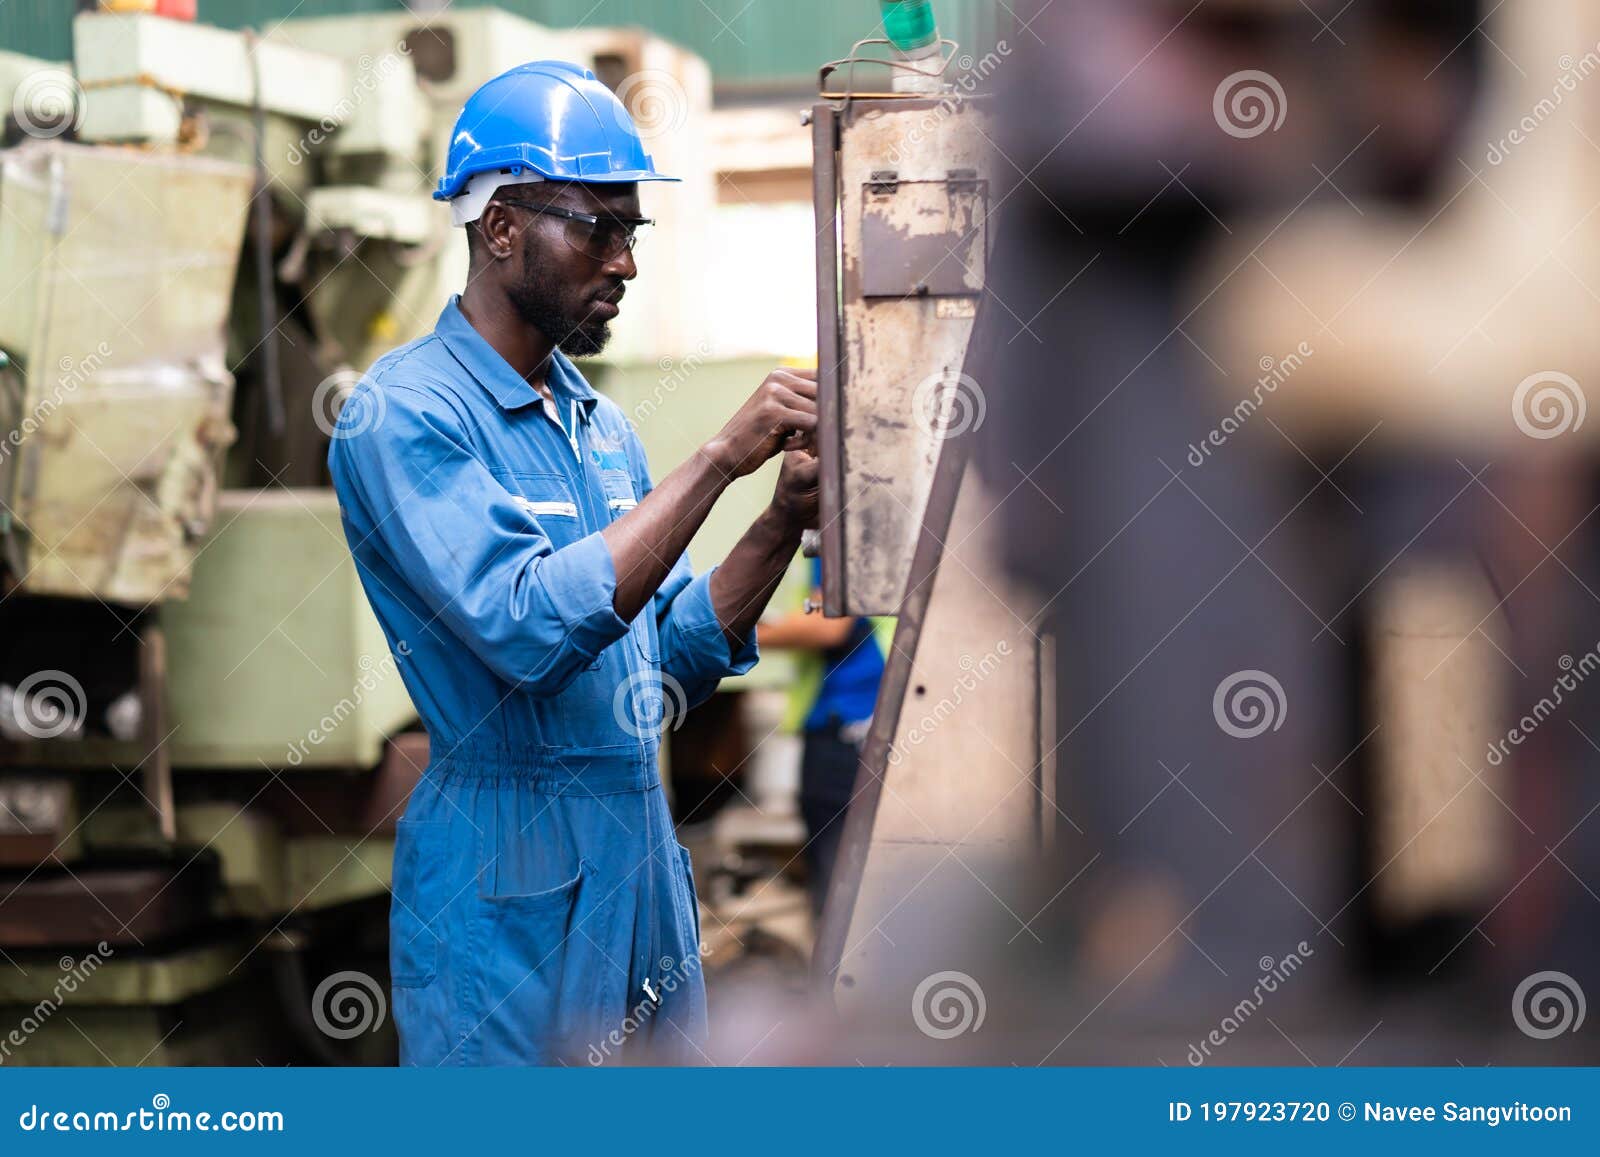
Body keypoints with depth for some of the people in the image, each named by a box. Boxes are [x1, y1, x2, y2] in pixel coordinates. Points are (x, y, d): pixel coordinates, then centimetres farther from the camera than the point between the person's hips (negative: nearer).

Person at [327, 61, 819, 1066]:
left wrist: (787, 517, -3)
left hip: (645, 864, 7)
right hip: (508, 897, -7)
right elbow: (533, 630, -25)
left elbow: (674, 664, 11)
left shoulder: (603, 425, 11)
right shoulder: (403, 412, -12)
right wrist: (719, 460, -22)